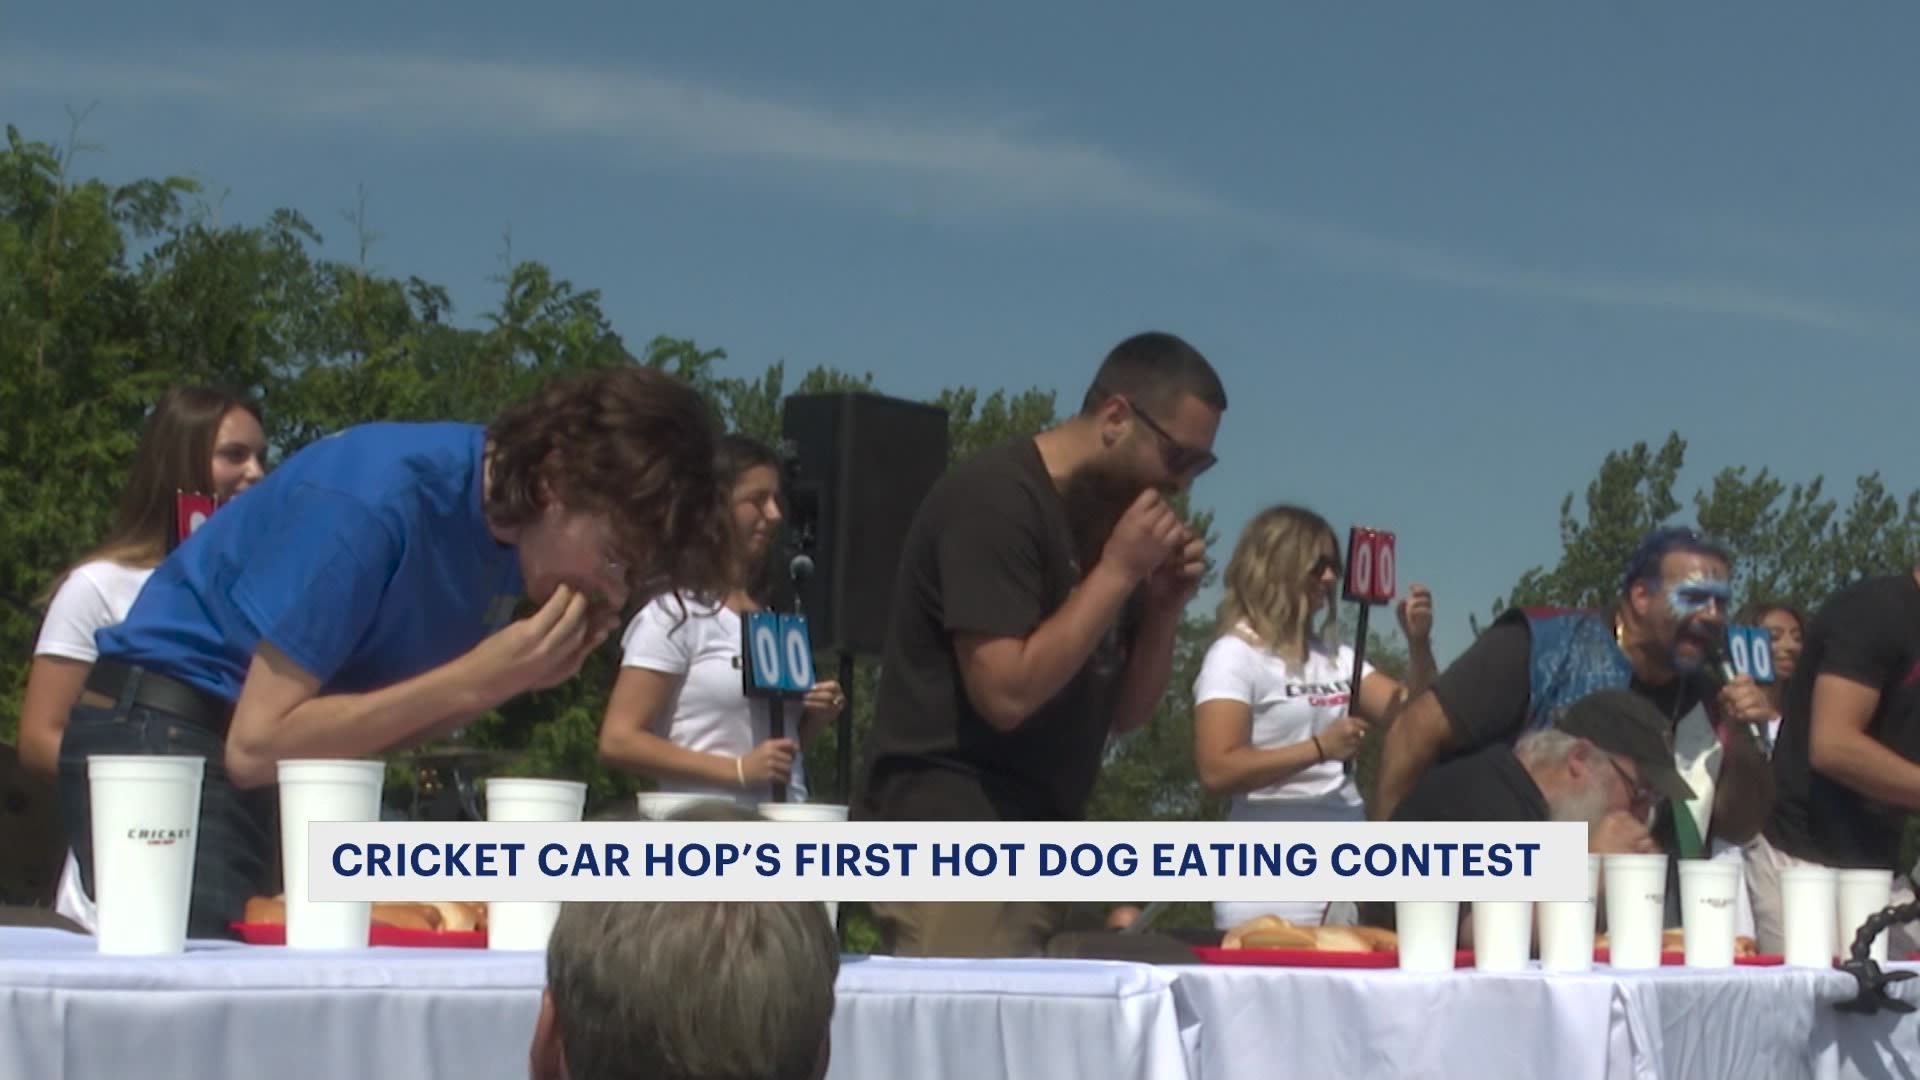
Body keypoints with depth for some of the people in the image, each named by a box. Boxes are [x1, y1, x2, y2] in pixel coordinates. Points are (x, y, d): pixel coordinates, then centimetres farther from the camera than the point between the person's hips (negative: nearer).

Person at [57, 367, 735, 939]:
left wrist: (520, 678, -12)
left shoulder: (511, 522, -1)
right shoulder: (377, 501, -25)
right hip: (160, 736, -8)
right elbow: (255, 746, -25)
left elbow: (376, 721, 4)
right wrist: (475, 678, -26)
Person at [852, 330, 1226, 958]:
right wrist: (1116, 573, -17)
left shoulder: (1108, 515, 12)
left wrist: (1163, 606, -1)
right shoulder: (995, 499, -13)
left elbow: (1124, 712, 16)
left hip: (1039, 847, 8)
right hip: (950, 836, -8)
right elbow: (1007, 693, -22)